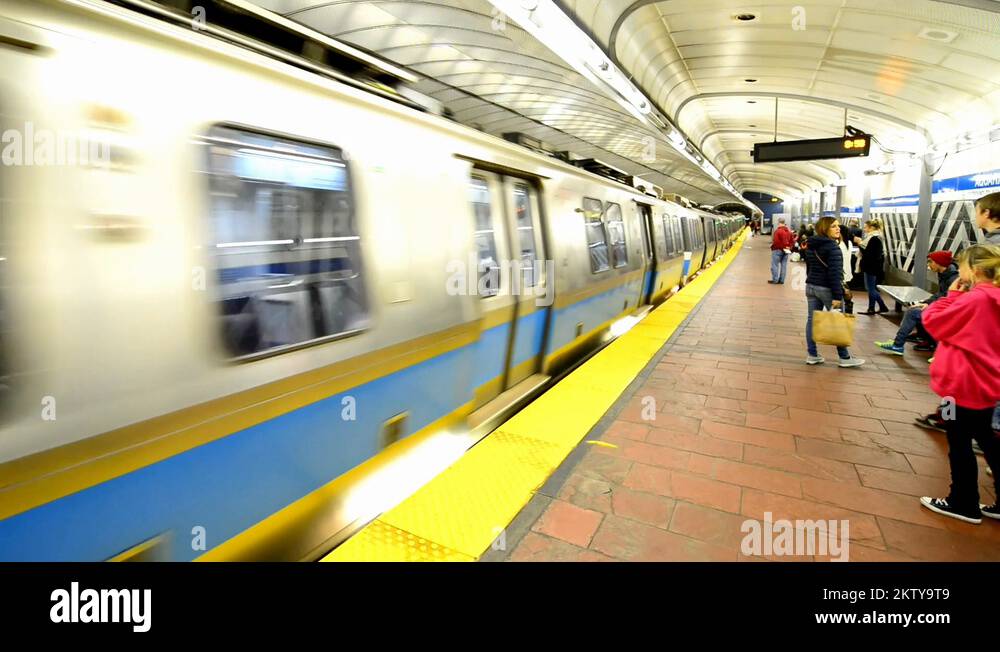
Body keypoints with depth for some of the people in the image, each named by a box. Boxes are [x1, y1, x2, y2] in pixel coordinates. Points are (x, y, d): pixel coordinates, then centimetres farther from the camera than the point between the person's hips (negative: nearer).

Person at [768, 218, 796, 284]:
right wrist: (789, 247, 13)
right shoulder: (789, 231, 11)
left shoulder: (778, 230, -15)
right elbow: (792, 240, 11)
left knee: (775, 265, -1)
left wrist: (772, 246, -7)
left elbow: (775, 241, -21)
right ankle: (781, 280, 12)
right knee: (784, 265, 8)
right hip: (786, 250, 7)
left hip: (778, 250, -7)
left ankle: (775, 280, -2)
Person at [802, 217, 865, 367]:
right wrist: (837, 296, -21)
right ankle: (845, 358, 12)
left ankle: (813, 355, 12)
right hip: (827, 289, -8)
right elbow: (835, 273, -21)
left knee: (812, 320, 7)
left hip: (811, 286, 8)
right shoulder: (832, 247, -17)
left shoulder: (810, 246, 9)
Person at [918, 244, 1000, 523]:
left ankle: (964, 505, 20)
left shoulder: (974, 299, -23)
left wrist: (952, 295, -9)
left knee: (959, 444, 6)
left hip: (964, 384, -9)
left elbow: (932, 321, -15)